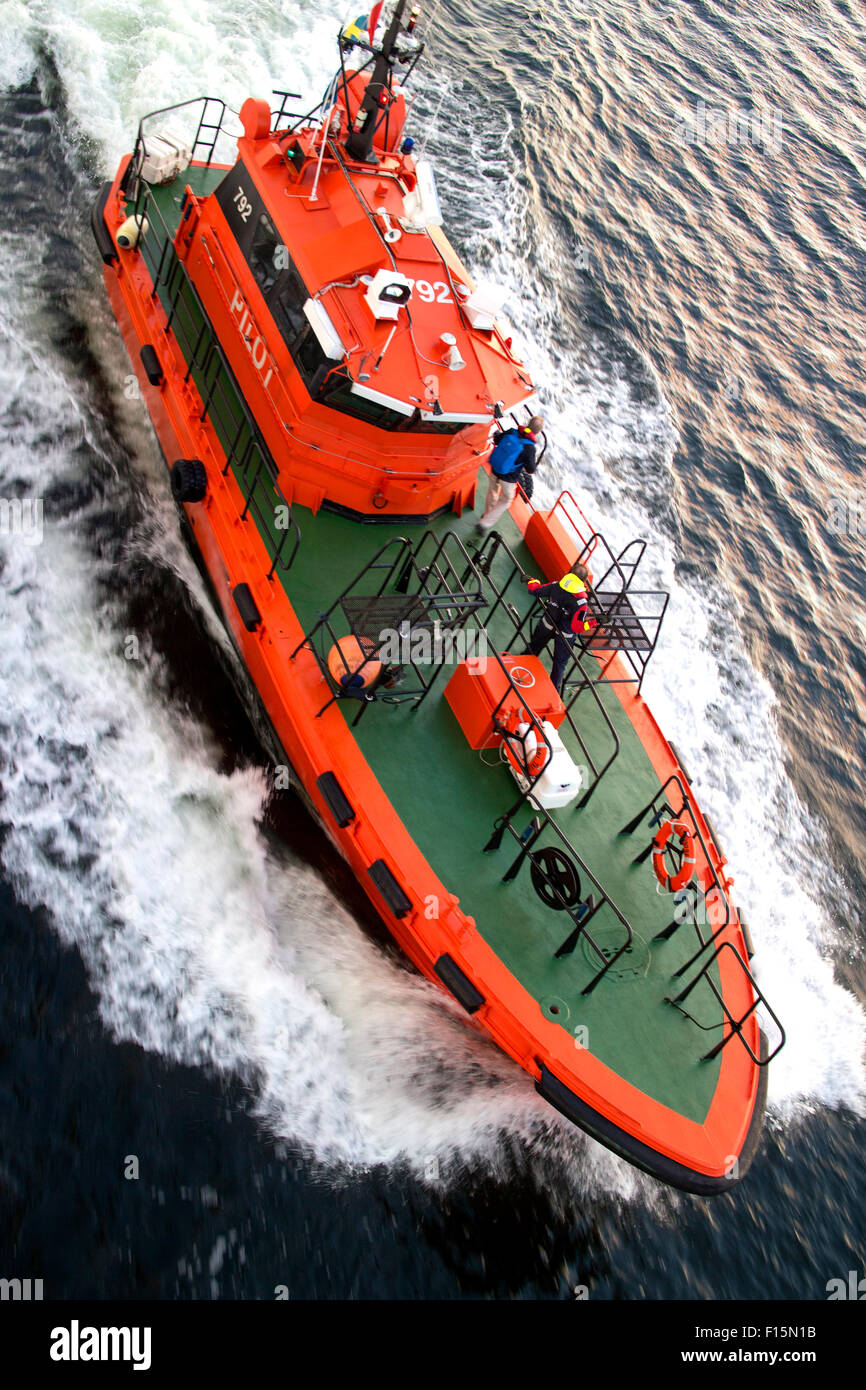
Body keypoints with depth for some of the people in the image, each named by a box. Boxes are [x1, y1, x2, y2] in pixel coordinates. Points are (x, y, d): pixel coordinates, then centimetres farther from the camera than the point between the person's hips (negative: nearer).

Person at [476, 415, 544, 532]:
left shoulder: (511, 432, -13)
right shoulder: (529, 448, -27)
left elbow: (497, 441, 6)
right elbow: (531, 470, -17)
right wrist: (536, 462, 3)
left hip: (494, 471, 5)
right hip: (508, 479, -5)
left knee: (493, 492, 31)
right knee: (505, 501, 19)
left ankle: (487, 513, 56)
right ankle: (484, 524, 17)